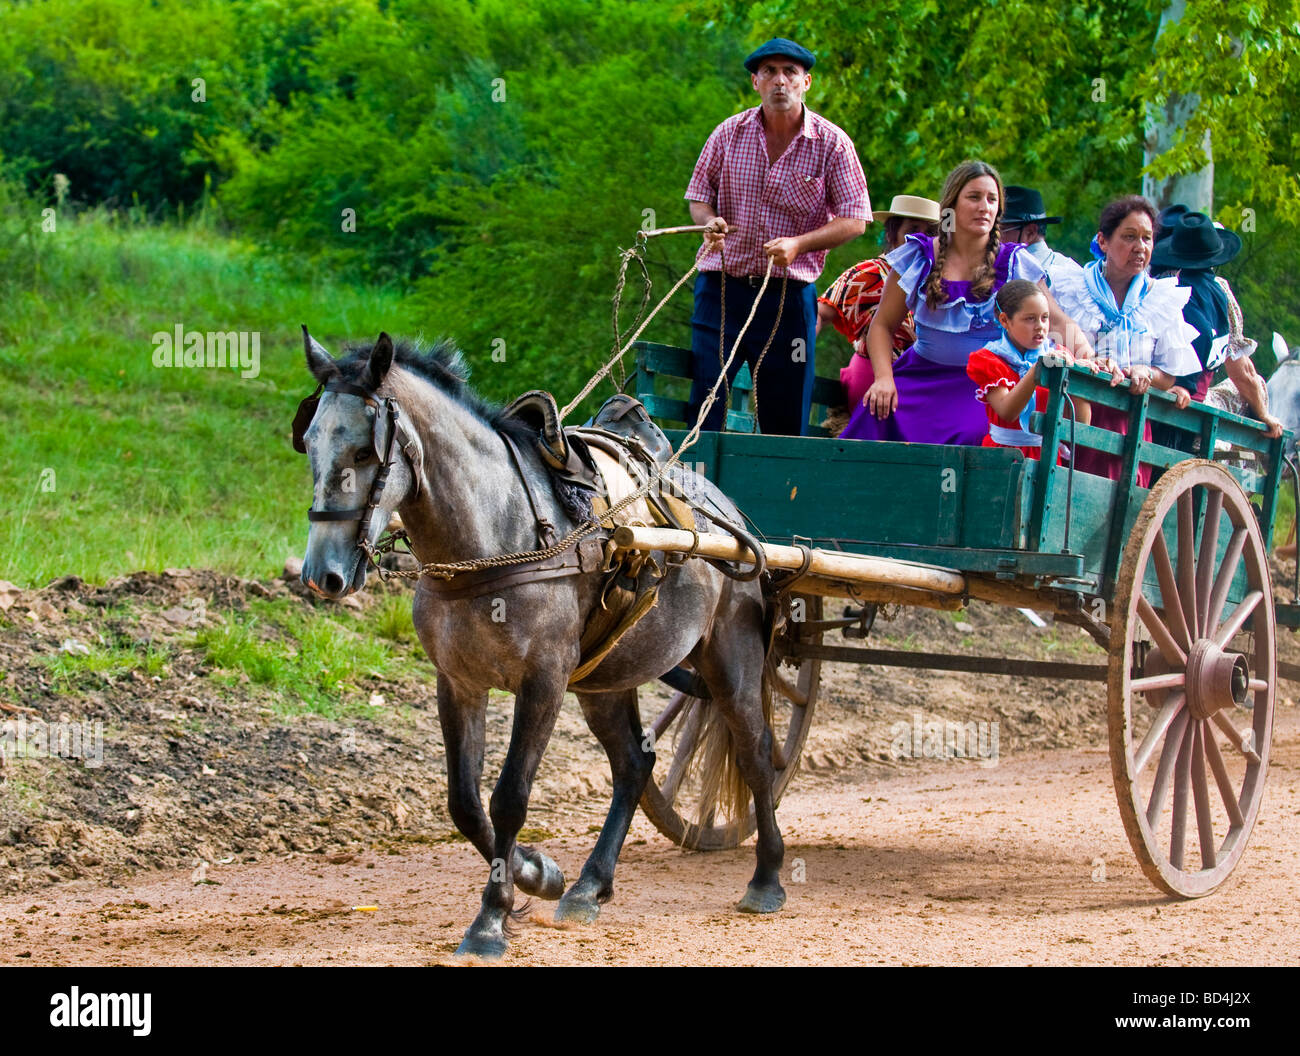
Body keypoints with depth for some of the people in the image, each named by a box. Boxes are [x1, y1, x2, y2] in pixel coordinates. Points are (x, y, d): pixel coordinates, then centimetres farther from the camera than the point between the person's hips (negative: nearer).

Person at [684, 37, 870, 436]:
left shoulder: (831, 143, -1)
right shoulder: (730, 133, 4)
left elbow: (854, 219, -2)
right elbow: (699, 196, 12)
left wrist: (798, 244, -17)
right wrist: (709, 222, -11)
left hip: (790, 294, -1)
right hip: (721, 286, 1)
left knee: (787, 418, 1)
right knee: (702, 404, -6)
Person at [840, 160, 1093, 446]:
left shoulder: (1015, 264, 5)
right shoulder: (918, 258, 5)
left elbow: (1056, 322, 6)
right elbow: (882, 325, 8)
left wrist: (1081, 350, -17)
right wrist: (884, 378, -9)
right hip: (924, 376, 1)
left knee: (973, 433, -33)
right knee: (879, 413, -28)